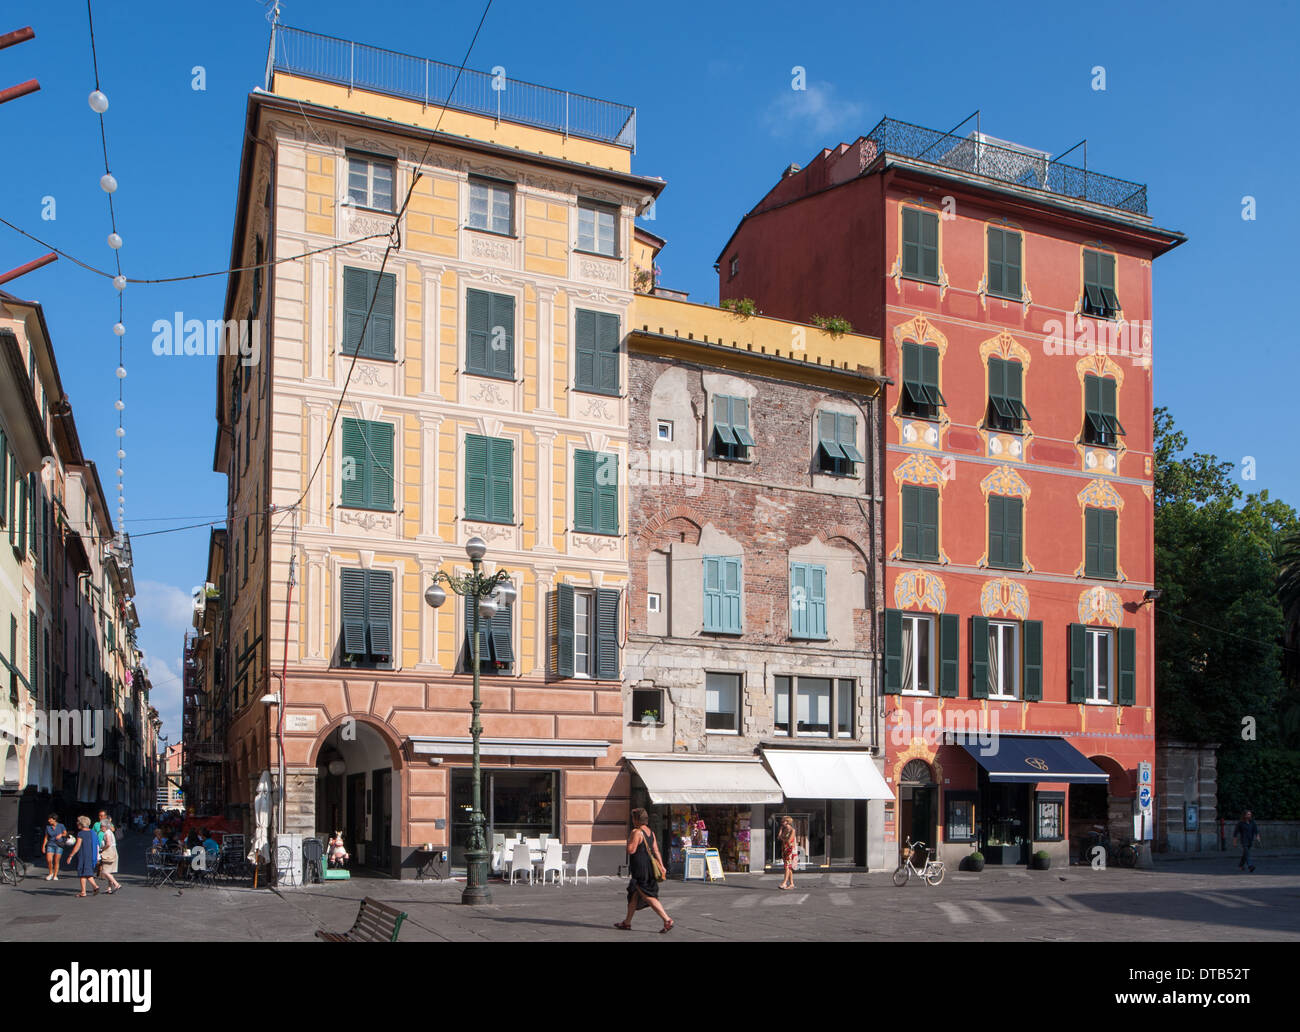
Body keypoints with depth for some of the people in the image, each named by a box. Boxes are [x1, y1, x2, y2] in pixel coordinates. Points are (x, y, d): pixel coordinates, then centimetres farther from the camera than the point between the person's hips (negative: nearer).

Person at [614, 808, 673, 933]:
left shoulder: (637, 832, -15)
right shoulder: (651, 833, 11)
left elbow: (631, 850, -19)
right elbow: (656, 851, 9)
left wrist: (629, 839, -3)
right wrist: (661, 866, 7)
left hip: (640, 870, -9)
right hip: (649, 869, 9)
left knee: (649, 897, -7)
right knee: (633, 895, 18)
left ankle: (667, 920, -14)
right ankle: (627, 923, 26)